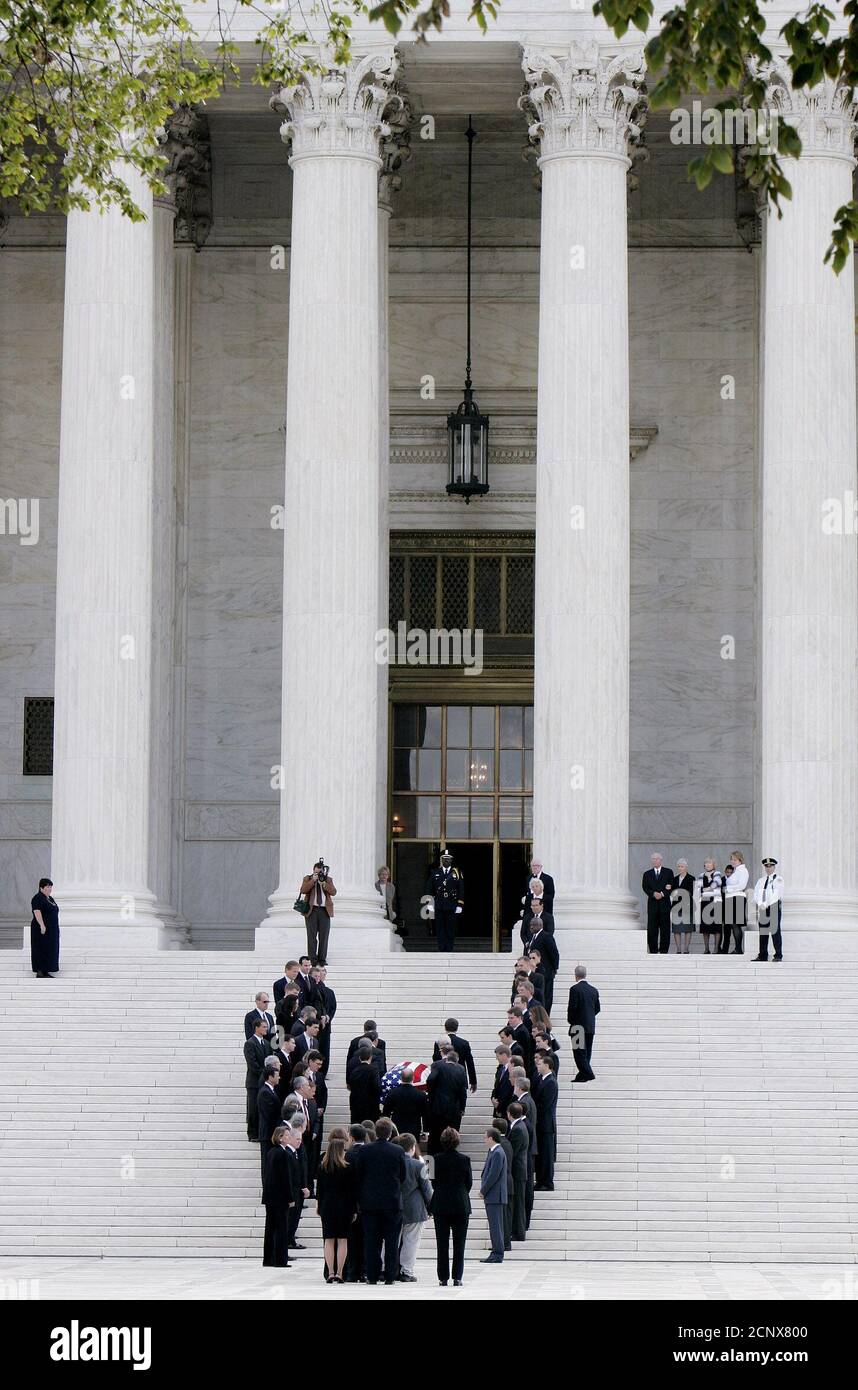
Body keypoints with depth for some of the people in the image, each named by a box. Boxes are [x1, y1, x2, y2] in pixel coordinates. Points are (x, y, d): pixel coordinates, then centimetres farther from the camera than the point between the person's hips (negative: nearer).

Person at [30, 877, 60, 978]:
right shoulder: (38, 898, -12)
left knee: (49, 951, 8)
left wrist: (56, 929, 19)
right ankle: (39, 972, -6)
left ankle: (45, 972, 10)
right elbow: (37, 912, -22)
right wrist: (42, 925, -30)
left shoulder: (50, 898, 15)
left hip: (51, 930, 9)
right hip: (42, 929, -9)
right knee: (41, 950, -7)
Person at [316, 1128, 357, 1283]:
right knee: (342, 1240, 3)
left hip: (327, 1206, 2)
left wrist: (319, 1206, 12)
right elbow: (353, 1189, -6)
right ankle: (339, 1273, 0)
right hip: (344, 1205, -2)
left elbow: (319, 1187, 4)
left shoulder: (323, 1165, 0)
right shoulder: (349, 1166, -8)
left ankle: (330, 1273, 1)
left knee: (329, 1240, 6)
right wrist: (354, 1209, -1)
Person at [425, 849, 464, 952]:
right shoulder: (435, 873, 10)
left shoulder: (457, 873, 7)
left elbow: (461, 890, 4)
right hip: (439, 907, 1)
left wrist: (459, 905, -3)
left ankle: (449, 950, 6)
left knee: (450, 929, 0)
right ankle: (442, 950, -1)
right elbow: (429, 889, 11)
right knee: (440, 929, -2)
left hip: (452, 907, -1)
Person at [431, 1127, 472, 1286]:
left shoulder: (437, 1159, -7)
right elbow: (469, 1183, 1)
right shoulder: (464, 1160, -7)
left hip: (440, 1206, 0)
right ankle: (457, 1277, 2)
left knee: (442, 1244, 6)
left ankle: (443, 1278, 4)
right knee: (459, 1243, 6)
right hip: (461, 1206, 0)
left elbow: (434, 1182, -1)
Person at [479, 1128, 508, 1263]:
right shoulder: (493, 1152, 16)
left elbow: (493, 1175, -19)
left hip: (495, 1196, -10)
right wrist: (483, 1189, 9)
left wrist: (483, 1191, -11)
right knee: (495, 1225, 12)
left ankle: (497, 1255, -7)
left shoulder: (497, 1153, -15)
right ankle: (497, 1253, 16)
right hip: (493, 1197, 10)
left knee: (495, 1225, -8)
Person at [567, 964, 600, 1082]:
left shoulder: (575, 989, -12)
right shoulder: (593, 990, 7)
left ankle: (588, 1073, -15)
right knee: (586, 1051, 12)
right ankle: (583, 1074, 15)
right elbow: (598, 1008, 9)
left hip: (578, 1025, -6)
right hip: (591, 1026, 6)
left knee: (579, 1051, -5)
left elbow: (572, 1007, -16)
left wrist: (570, 1020, 0)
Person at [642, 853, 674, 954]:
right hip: (652, 903, 1)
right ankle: (653, 950, 3)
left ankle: (664, 950, 1)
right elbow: (645, 887, 3)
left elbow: (672, 886, 1)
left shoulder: (668, 872, 9)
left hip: (664, 902, -1)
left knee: (665, 927, -2)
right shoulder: (647, 874, 13)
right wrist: (653, 893, -15)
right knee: (652, 928, -1)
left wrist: (662, 894, -13)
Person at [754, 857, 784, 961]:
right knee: (763, 932, 3)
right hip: (762, 908, 5)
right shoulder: (761, 880, 19)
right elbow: (756, 893, 10)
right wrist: (760, 904, -8)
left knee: (775, 931, -5)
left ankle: (778, 955, -4)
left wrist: (766, 904, -14)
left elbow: (776, 894, -9)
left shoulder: (778, 879, 2)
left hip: (774, 907, -5)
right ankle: (762, 955, 6)